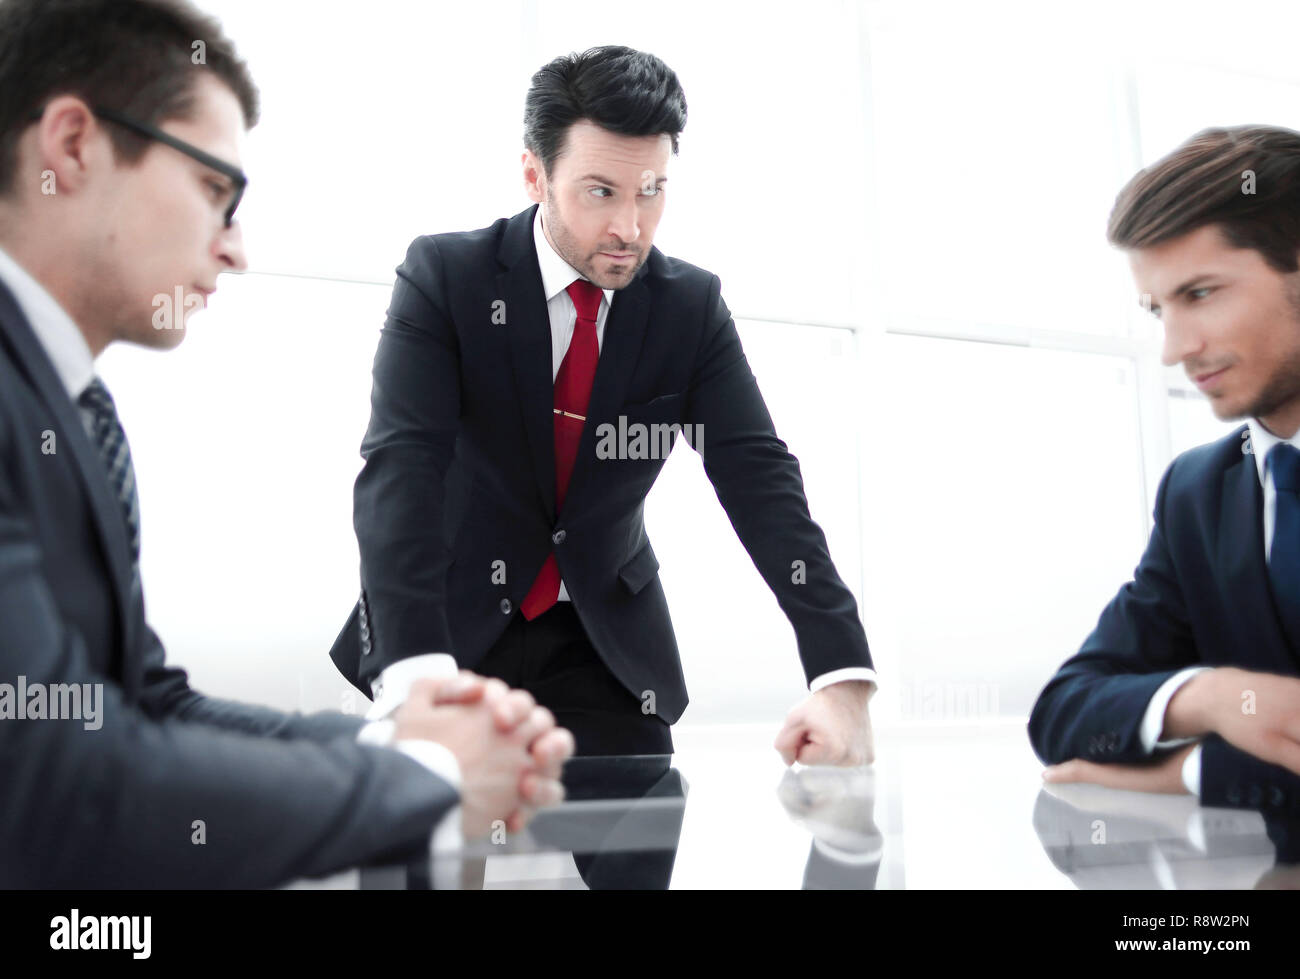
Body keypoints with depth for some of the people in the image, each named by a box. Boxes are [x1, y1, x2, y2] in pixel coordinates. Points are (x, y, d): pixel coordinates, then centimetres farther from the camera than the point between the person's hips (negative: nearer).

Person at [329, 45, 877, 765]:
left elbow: (759, 476, -14)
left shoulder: (692, 305, -6)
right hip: (454, 626, -2)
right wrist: (415, 679, -43)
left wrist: (842, 675, -30)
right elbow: (399, 465, -26)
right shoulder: (444, 275, -14)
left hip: (607, 646, 2)